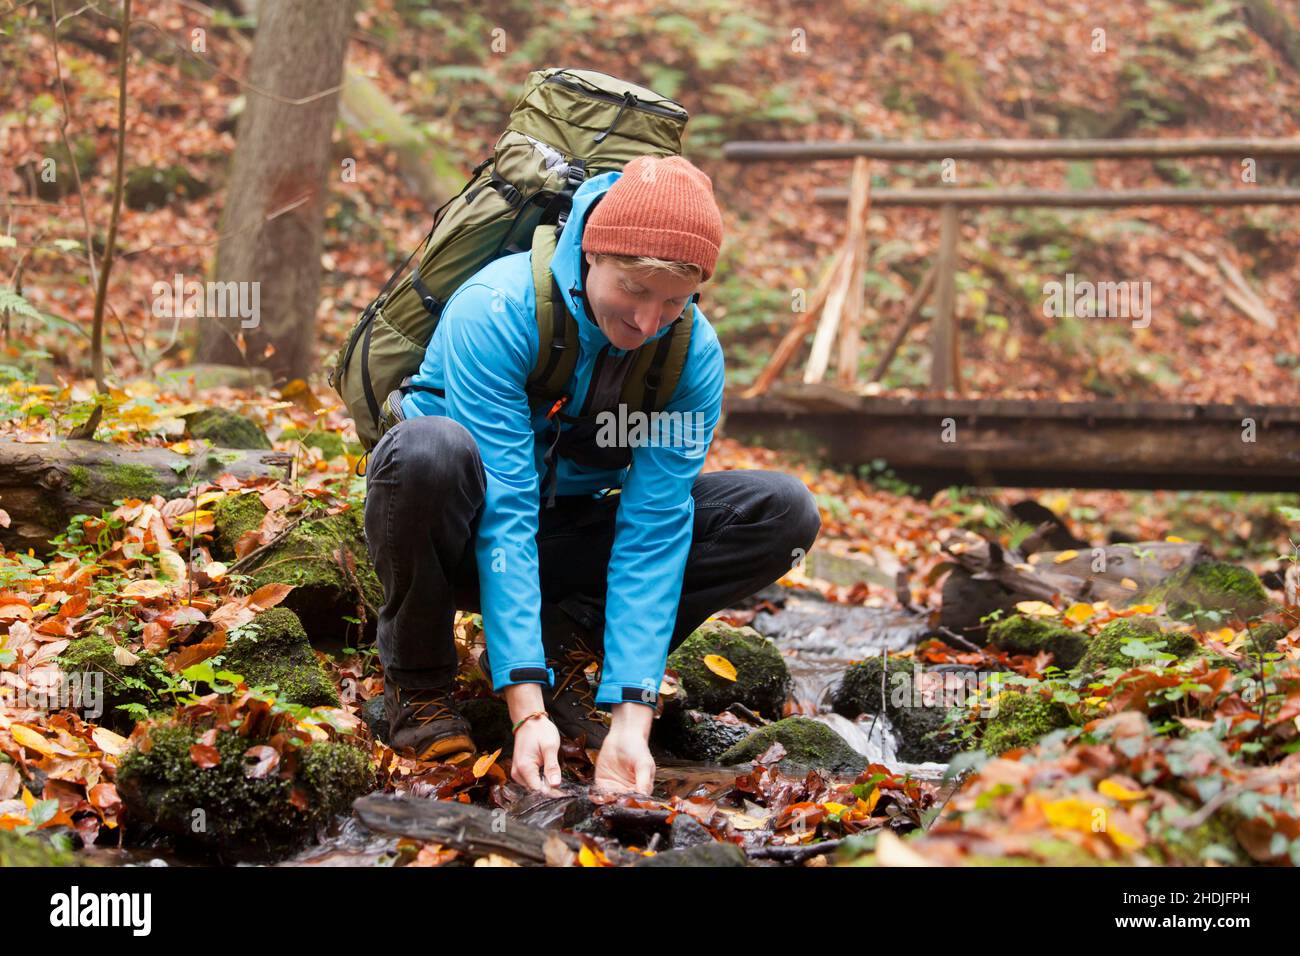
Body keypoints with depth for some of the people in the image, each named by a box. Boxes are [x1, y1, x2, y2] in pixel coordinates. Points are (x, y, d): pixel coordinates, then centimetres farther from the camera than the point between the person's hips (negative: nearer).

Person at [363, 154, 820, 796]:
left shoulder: (692, 353, -14)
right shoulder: (496, 309, -27)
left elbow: (652, 526, -18)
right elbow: (502, 511, -32)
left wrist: (631, 718, -29)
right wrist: (527, 710, -38)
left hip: (569, 537, 4)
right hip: (467, 538, -4)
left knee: (784, 513, -15)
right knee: (431, 450, -39)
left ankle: (563, 641, -8)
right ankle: (416, 675, -14)